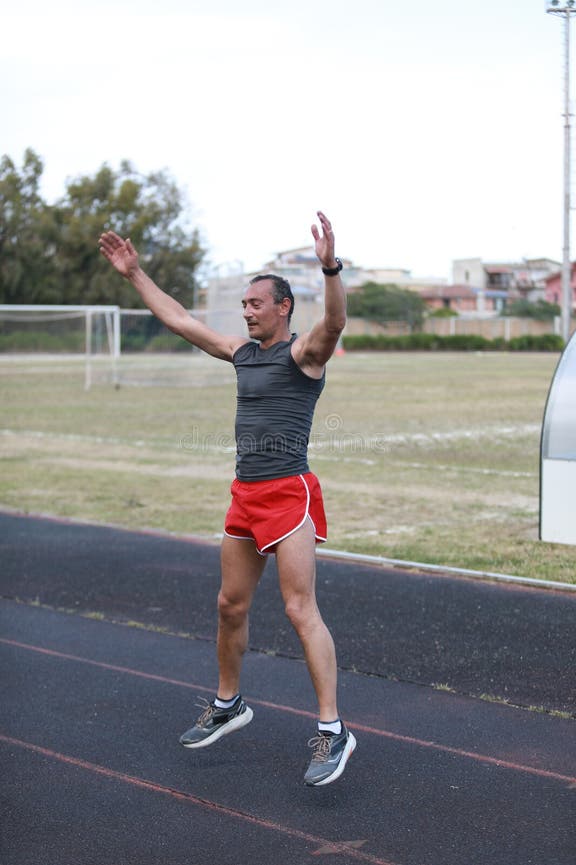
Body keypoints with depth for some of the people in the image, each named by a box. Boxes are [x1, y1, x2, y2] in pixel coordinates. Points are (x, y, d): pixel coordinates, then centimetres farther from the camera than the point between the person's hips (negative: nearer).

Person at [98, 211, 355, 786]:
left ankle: (332, 731, -8)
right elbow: (178, 320, 23)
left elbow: (334, 323, -28)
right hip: (245, 496, 8)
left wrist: (330, 267, -44)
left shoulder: (304, 353, -6)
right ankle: (227, 705, 33)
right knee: (231, 605, 15)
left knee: (300, 609, -12)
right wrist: (134, 274, 24)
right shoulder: (241, 352, 16)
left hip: (289, 495, -8)